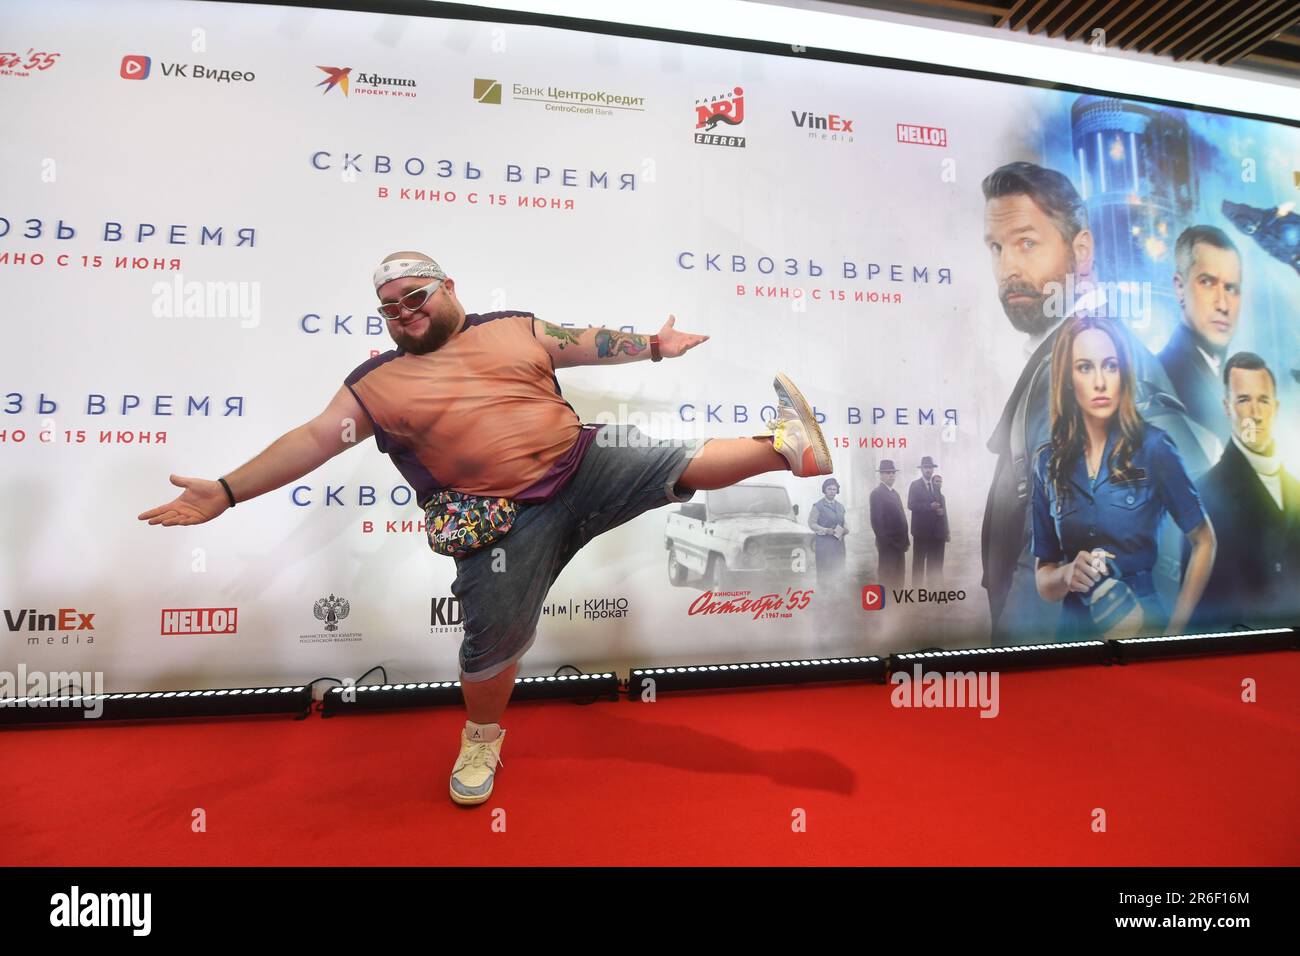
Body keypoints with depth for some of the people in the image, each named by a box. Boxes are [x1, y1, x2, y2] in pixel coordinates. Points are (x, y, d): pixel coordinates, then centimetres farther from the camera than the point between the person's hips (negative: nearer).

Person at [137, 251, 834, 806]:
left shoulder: (515, 329, 11)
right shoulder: (378, 383, 5)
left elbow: (587, 345, 21)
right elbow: (314, 438, 1)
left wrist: (654, 346, 23)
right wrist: (226, 491, -5)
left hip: (584, 465, 2)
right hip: (504, 519, -1)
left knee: (683, 464, -3)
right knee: (492, 643, 3)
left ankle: (783, 445, 16)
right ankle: (483, 737, 30)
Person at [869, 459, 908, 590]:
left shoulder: (895, 493, 17)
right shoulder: (877, 492, -11)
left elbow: (900, 517, 17)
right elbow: (876, 519, -17)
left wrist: (905, 540, 13)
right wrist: (882, 542, -20)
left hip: (898, 542, 9)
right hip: (887, 543, -9)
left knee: (899, 577, 12)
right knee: (887, 577, -4)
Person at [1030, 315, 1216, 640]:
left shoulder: (1152, 446, -10)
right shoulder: (1048, 463, -4)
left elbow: (1203, 542, 1)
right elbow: (1043, 582, 1)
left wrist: (1175, 628, -6)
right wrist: (1067, 575, -19)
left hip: (1143, 624, -2)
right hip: (1074, 629, 2)